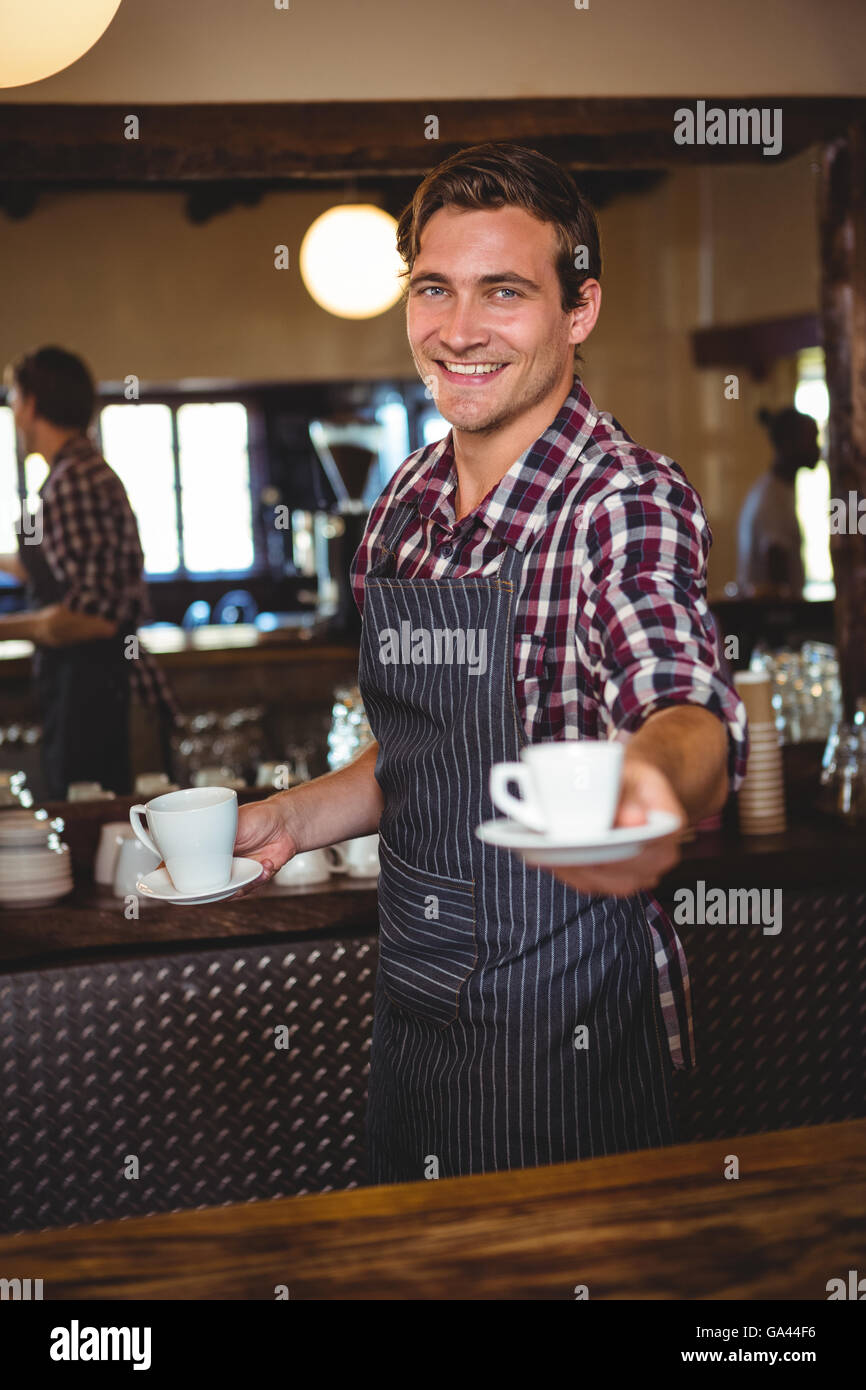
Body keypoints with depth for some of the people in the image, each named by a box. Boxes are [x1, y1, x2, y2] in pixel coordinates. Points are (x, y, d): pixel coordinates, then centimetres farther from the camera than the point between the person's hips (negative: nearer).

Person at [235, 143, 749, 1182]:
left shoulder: (629, 500, -17)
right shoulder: (409, 497, 3)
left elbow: (686, 705, -36)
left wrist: (651, 777, -57)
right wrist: (290, 819, 1)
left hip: (564, 1020, -6)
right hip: (409, 999, 7)